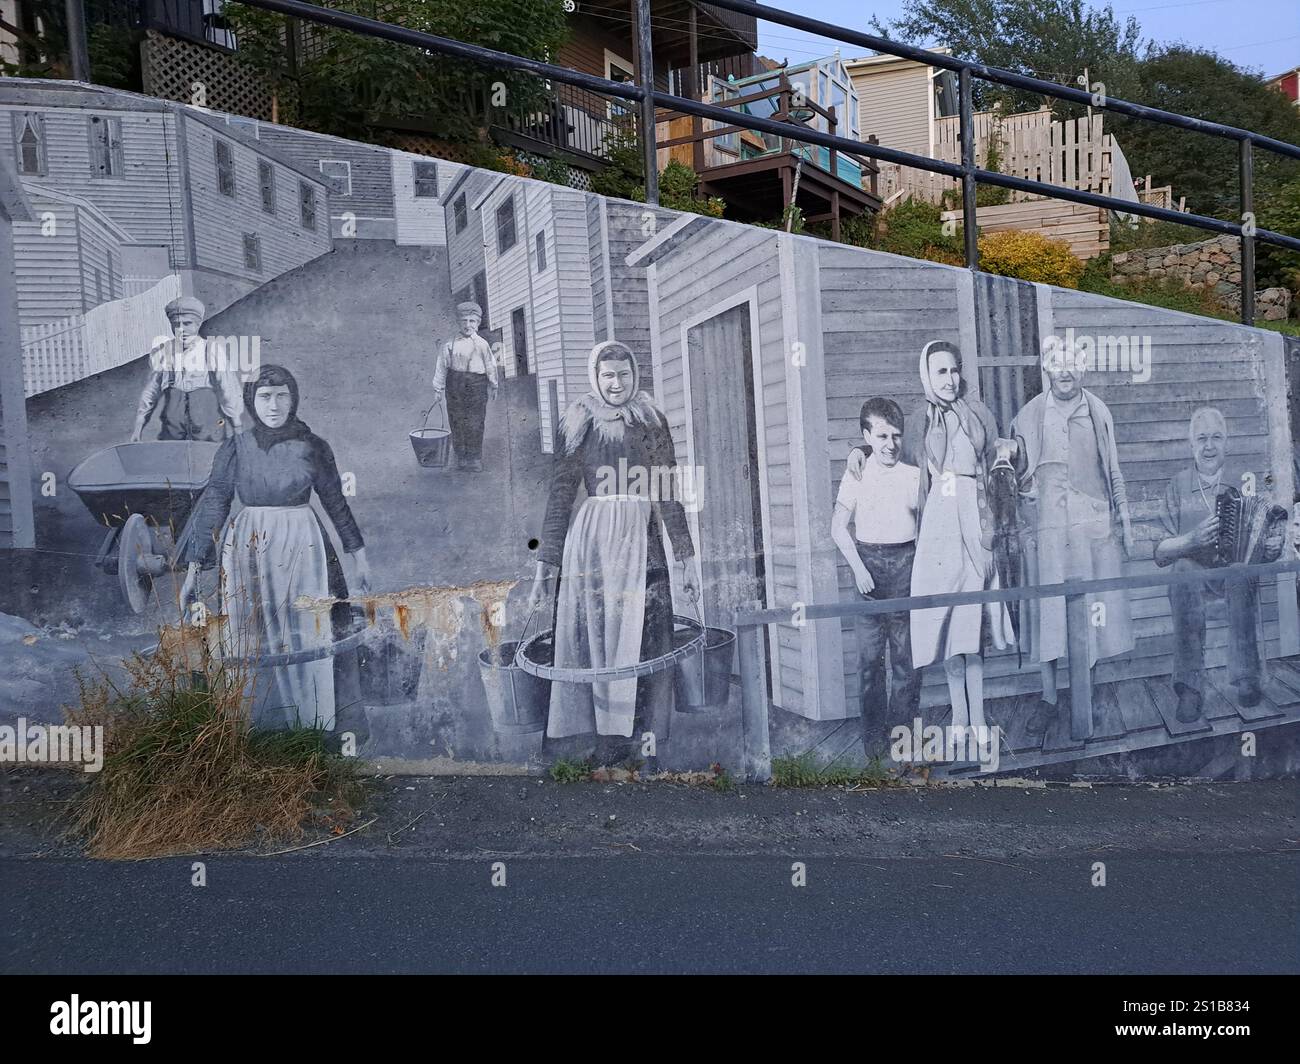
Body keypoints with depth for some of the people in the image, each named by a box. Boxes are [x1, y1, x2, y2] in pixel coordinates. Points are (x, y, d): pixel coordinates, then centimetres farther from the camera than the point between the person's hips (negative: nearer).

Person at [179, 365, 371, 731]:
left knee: (305, 642, 2)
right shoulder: (235, 448, 1)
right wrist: (192, 570, 1)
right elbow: (212, 507, 3)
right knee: (252, 644, 4)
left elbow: (337, 503, 10)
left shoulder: (313, 447, 2)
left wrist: (359, 556, 12)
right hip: (248, 551, 0)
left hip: (301, 549, 0)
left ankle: (312, 731, 16)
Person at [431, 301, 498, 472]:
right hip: (455, 384, 1)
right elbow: (441, 367, 7)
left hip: (476, 383, -1)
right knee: (457, 422, 5)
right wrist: (438, 389, 6)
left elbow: (491, 366, 10)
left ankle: (475, 459, 9)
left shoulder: (482, 344, 1)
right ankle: (461, 458, 17)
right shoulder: (450, 345, 3)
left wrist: (493, 386, 17)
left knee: (475, 423, -2)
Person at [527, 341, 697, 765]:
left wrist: (684, 558, 1)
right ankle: (603, 739, 8)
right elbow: (560, 497, 7)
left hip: (643, 541, 0)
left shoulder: (653, 423, 10)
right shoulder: (579, 424, 8)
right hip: (591, 541, 0)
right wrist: (545, 567, 3)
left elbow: (668, 493, 7)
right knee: (593, 640, 0)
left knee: (642, 642, -1)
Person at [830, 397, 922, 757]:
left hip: (906, 562, 1)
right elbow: (839, 528, 3)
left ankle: (902, 728, 12)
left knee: (907, 655, 1)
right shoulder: (855, 476, 4)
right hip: (868, 562, 0)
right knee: (870, 655, 2)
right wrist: (858, 567, -7)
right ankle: (873, 734, 11)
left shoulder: (915, 475, 6)